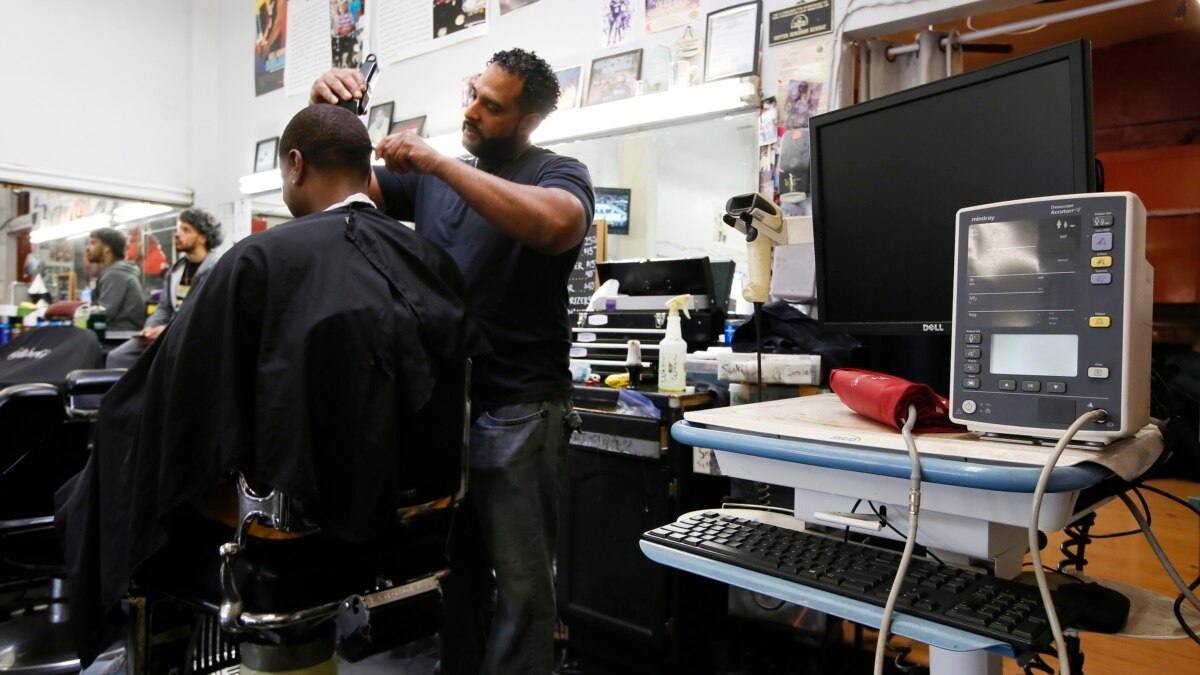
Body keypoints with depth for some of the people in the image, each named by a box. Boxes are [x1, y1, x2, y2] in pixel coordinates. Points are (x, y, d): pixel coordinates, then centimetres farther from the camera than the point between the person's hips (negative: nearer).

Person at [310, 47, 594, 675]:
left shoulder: (559, 173, -3)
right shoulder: (430, 177, 13)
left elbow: (555, 224, -26)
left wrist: (437, 161, -24)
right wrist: (321, 108, -5)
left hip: (518, 411, -5)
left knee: (521, 583, 3)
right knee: (454, 570, 17)